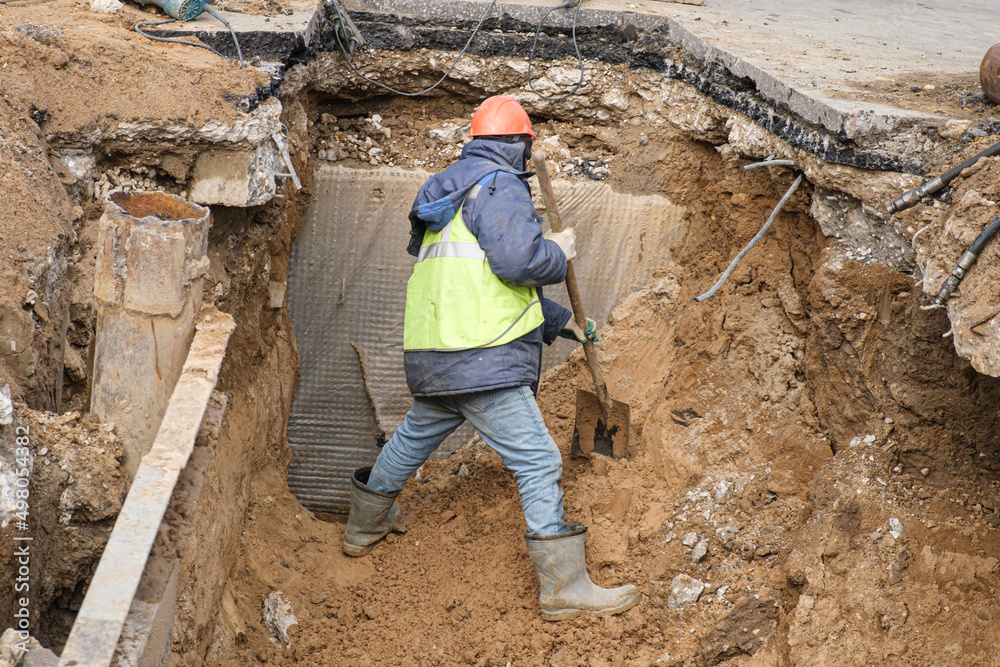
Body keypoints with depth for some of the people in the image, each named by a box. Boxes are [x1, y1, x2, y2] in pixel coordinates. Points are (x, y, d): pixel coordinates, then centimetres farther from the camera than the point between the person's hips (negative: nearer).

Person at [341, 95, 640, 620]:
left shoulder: (448, 194, 23)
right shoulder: (500, 187, -7)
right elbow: (518, 261, -24)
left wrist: (561, 322, 31)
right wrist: (558, 250, -2)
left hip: (430, 356, 10)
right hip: (483, 361, -10)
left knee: (416, 437, 29)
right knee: (537, 462, -7)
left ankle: (364, 525, 48)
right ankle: (565, 587, -6)